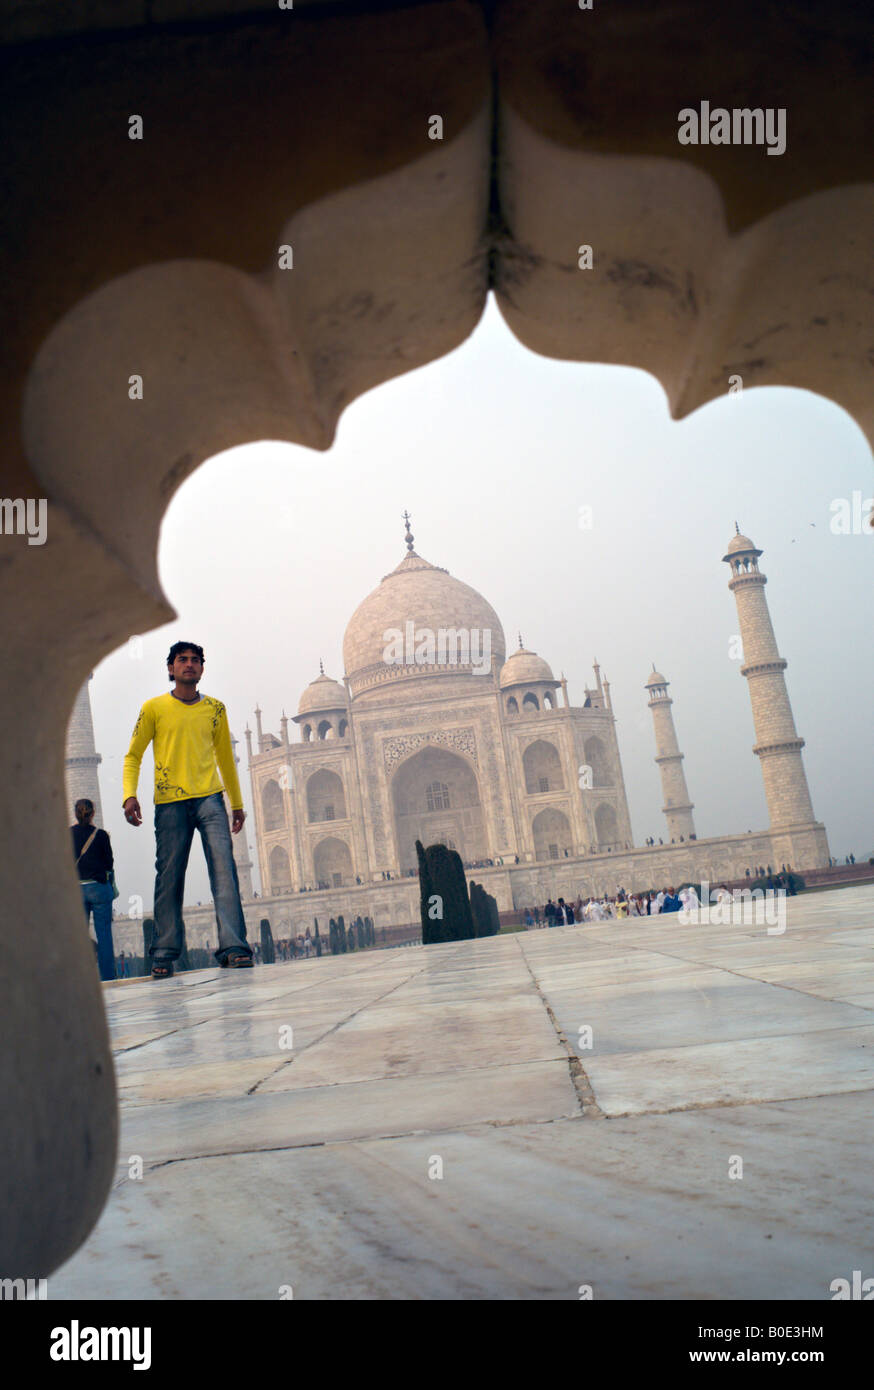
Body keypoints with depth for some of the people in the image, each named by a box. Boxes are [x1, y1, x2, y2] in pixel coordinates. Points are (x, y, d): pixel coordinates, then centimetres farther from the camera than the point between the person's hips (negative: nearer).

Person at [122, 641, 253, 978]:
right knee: (168, 879, -1)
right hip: (169, 803, -1)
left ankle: (233, 947, -15)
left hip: (210, 798, 1)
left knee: (224, 869, -11)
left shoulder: (215, 708, 15)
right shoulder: (154, 708, 8)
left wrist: (237, 803, 24)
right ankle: (164, 954, 7)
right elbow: (133, 756, 11)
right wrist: (130, 795, -5)